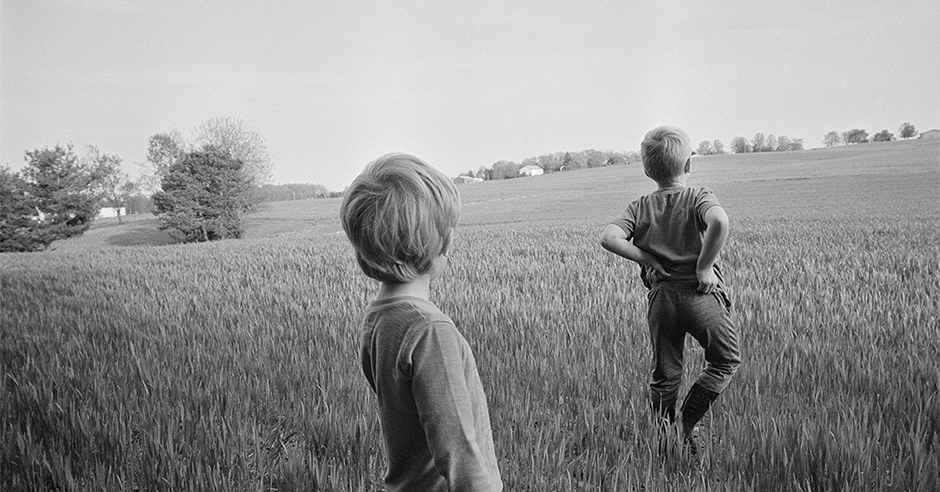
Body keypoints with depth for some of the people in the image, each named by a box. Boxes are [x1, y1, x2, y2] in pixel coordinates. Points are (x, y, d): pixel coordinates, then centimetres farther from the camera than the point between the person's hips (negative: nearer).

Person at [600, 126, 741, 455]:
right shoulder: (699, 198, -4)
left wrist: (647, 259, -3)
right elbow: (719, 221, -27)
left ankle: (663, 429, 10)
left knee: (665, 373, 16)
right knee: (726, 361, 16)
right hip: (701, 294, -3)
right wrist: (704, 265, -17)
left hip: (660, 297, 3)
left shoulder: (640, 207, 5)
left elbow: (609, 238, -12)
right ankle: (688, 421, 6)